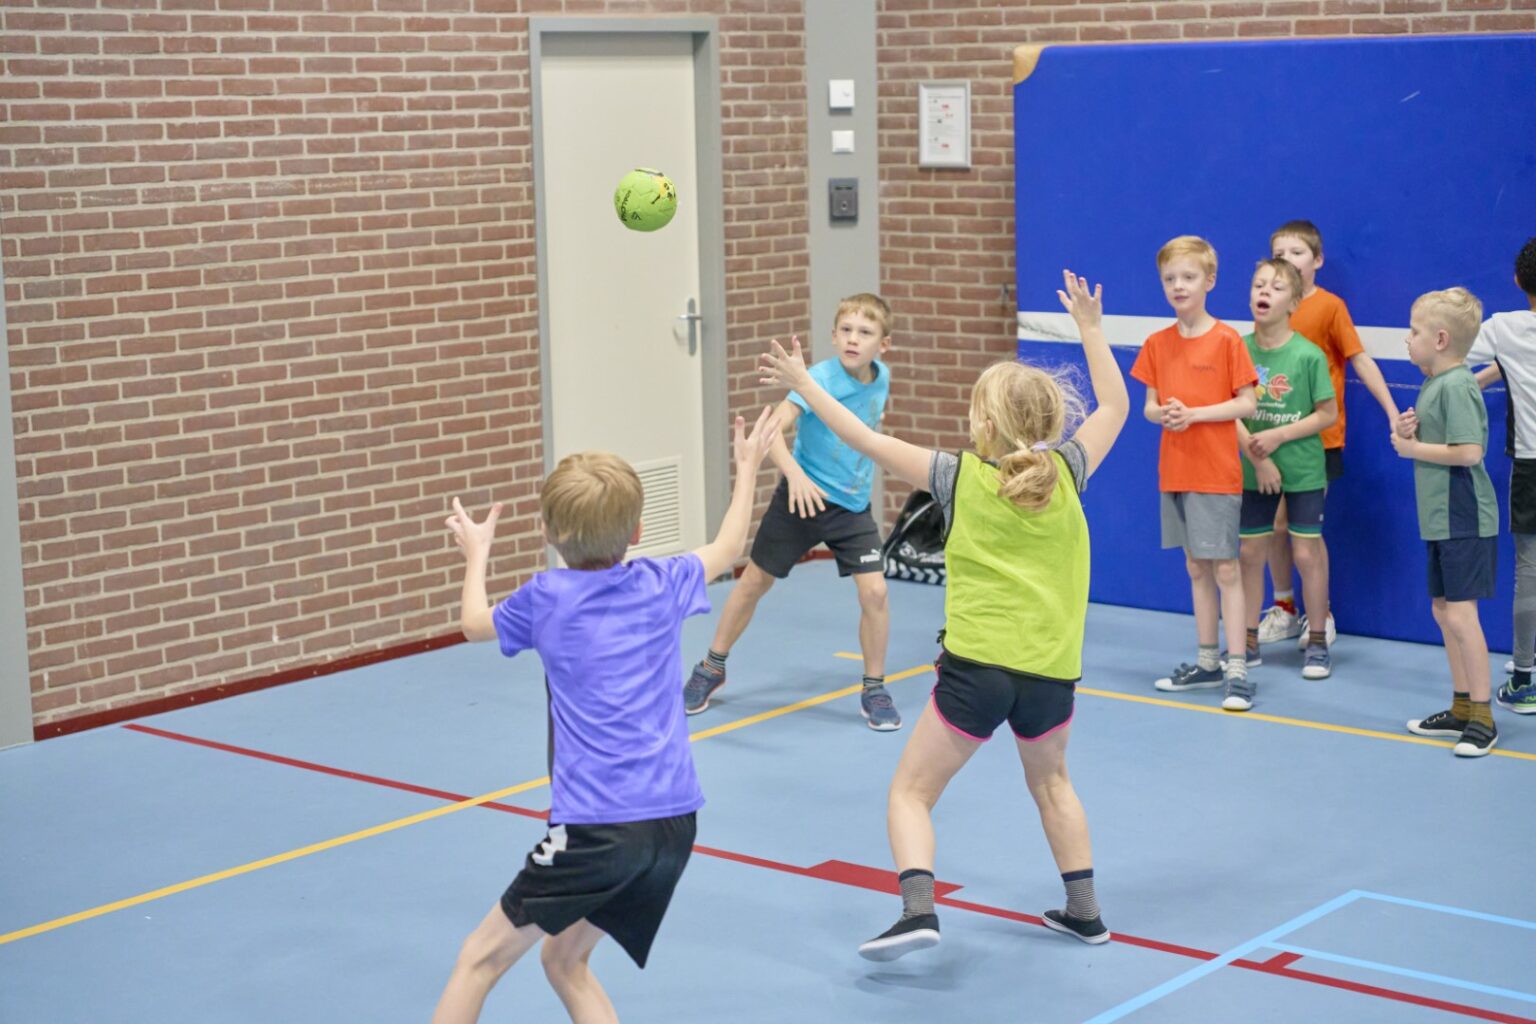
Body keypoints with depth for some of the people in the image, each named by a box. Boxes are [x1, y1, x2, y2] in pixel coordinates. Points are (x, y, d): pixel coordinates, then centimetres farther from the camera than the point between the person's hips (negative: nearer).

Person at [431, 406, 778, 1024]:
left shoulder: (545, 599, -1)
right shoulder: (663, 585, 7)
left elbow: (474, 623, 20)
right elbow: (729, 548, 28)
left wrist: (477, 551, 37)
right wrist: (748, 468, 42)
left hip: (596, 827, -5)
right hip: (674, 820, 5)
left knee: (482, 956, 5)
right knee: (565, 959, 20)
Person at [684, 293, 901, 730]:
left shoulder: (881, 378, -4)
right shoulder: (819, 378, -22)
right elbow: (773, 428, -35)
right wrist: (795, 474, -50)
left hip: (853, 506, 4)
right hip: (802, 498, -4)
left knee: (874, 592, -9)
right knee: (754, 582, 9)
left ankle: (874, 690, 10)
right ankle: (712, 669, 31)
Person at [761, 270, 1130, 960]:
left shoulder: (962, 479, -4)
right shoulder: (1065, 473, 2)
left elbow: (867, 442, 0)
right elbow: (1114, 406, 18)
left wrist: (805, 386, 8)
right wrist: (1090, 329, 24)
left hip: (976, 667, -4)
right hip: (1051, 670, 4)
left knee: (911, 792, 6)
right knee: (1050, 781, 29)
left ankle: (918, 910, -15)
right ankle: (1084, 911, 30)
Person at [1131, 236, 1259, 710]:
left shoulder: (1227, 340, -8)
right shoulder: (1157, 344, 7)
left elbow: (1247, 403, -9)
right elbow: (1149, 405, 10)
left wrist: (1194, 413, -19)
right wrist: (1163, 413, -13)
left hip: (1217, 473, -5)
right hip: (1174, 472, 5)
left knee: (1225, 569, -5)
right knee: (1196, 568, 13)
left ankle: (1237, 670, -3)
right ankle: (1207, 662, 21)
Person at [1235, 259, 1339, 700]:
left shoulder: (1308, 355, -12)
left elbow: (1328, 413, -8)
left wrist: (1278, 436, -17)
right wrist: (1257, 457, -12)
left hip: (1303, 469, -3)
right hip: (1254, 470, 3)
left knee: (1307, 554, 3)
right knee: (1251, 552, 9)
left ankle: (1317, 642, 17)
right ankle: (1249, 641, 21)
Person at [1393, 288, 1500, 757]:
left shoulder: (1456, 387, -17)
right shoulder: (1433, 384, 12)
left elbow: (1468, 452, -25)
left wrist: (1413, 448, -14)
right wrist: (1408, 431, -1)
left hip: (1464, 519, -10)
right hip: (1441, 519, 10)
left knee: (1460, 613, -9)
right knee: (1443, 610, 14)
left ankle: (1482, 717, -2)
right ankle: (1462, 708, 23)